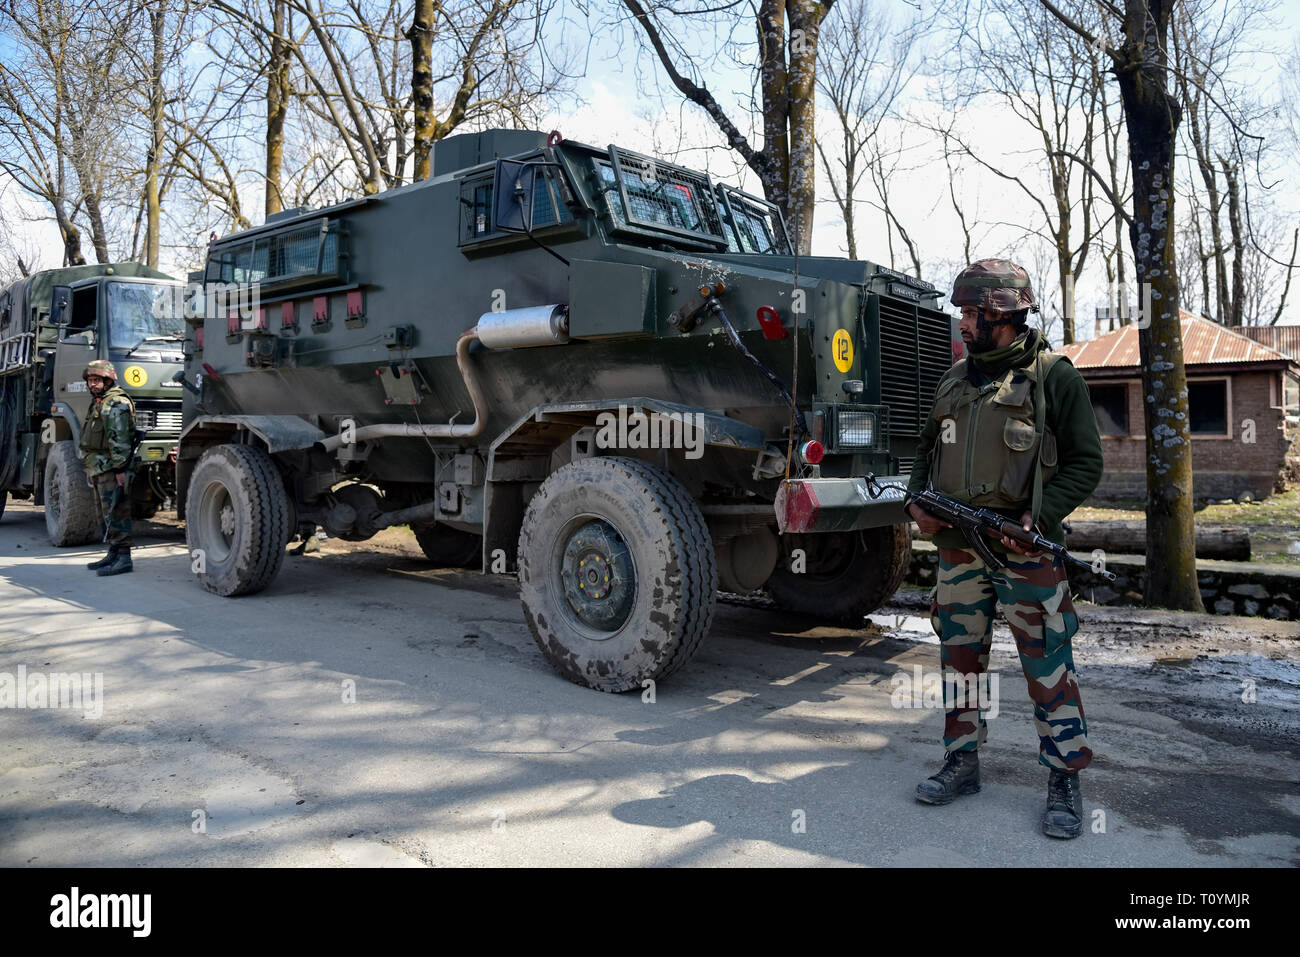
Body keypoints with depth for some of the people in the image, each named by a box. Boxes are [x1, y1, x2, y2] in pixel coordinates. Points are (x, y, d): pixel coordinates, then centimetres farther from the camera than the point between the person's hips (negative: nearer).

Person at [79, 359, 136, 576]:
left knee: (116, 512, -11)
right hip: (100, 469, 11)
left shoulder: (116, 403, -12)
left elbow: (119, 440, -20)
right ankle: (113, 554, 21)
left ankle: (123, 557, -11)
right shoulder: (98, 403, 22)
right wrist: (92, 471, 26)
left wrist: (119, 468, -24)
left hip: (112, 469, -11)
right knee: (107, 513, 14)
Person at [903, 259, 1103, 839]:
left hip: (1026, 550, -5)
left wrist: (1039, 516, -18)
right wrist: (917, 501, 2)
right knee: (959, 656, 12)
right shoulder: (955, 379, 13)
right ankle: (962, 763, 26)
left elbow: (1085, 462, -5)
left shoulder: (1054, 376, -4)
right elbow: (928, 449, 20)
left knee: (1048, 665, 1)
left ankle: (1065, 781, 15)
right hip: (956, 546, 6)